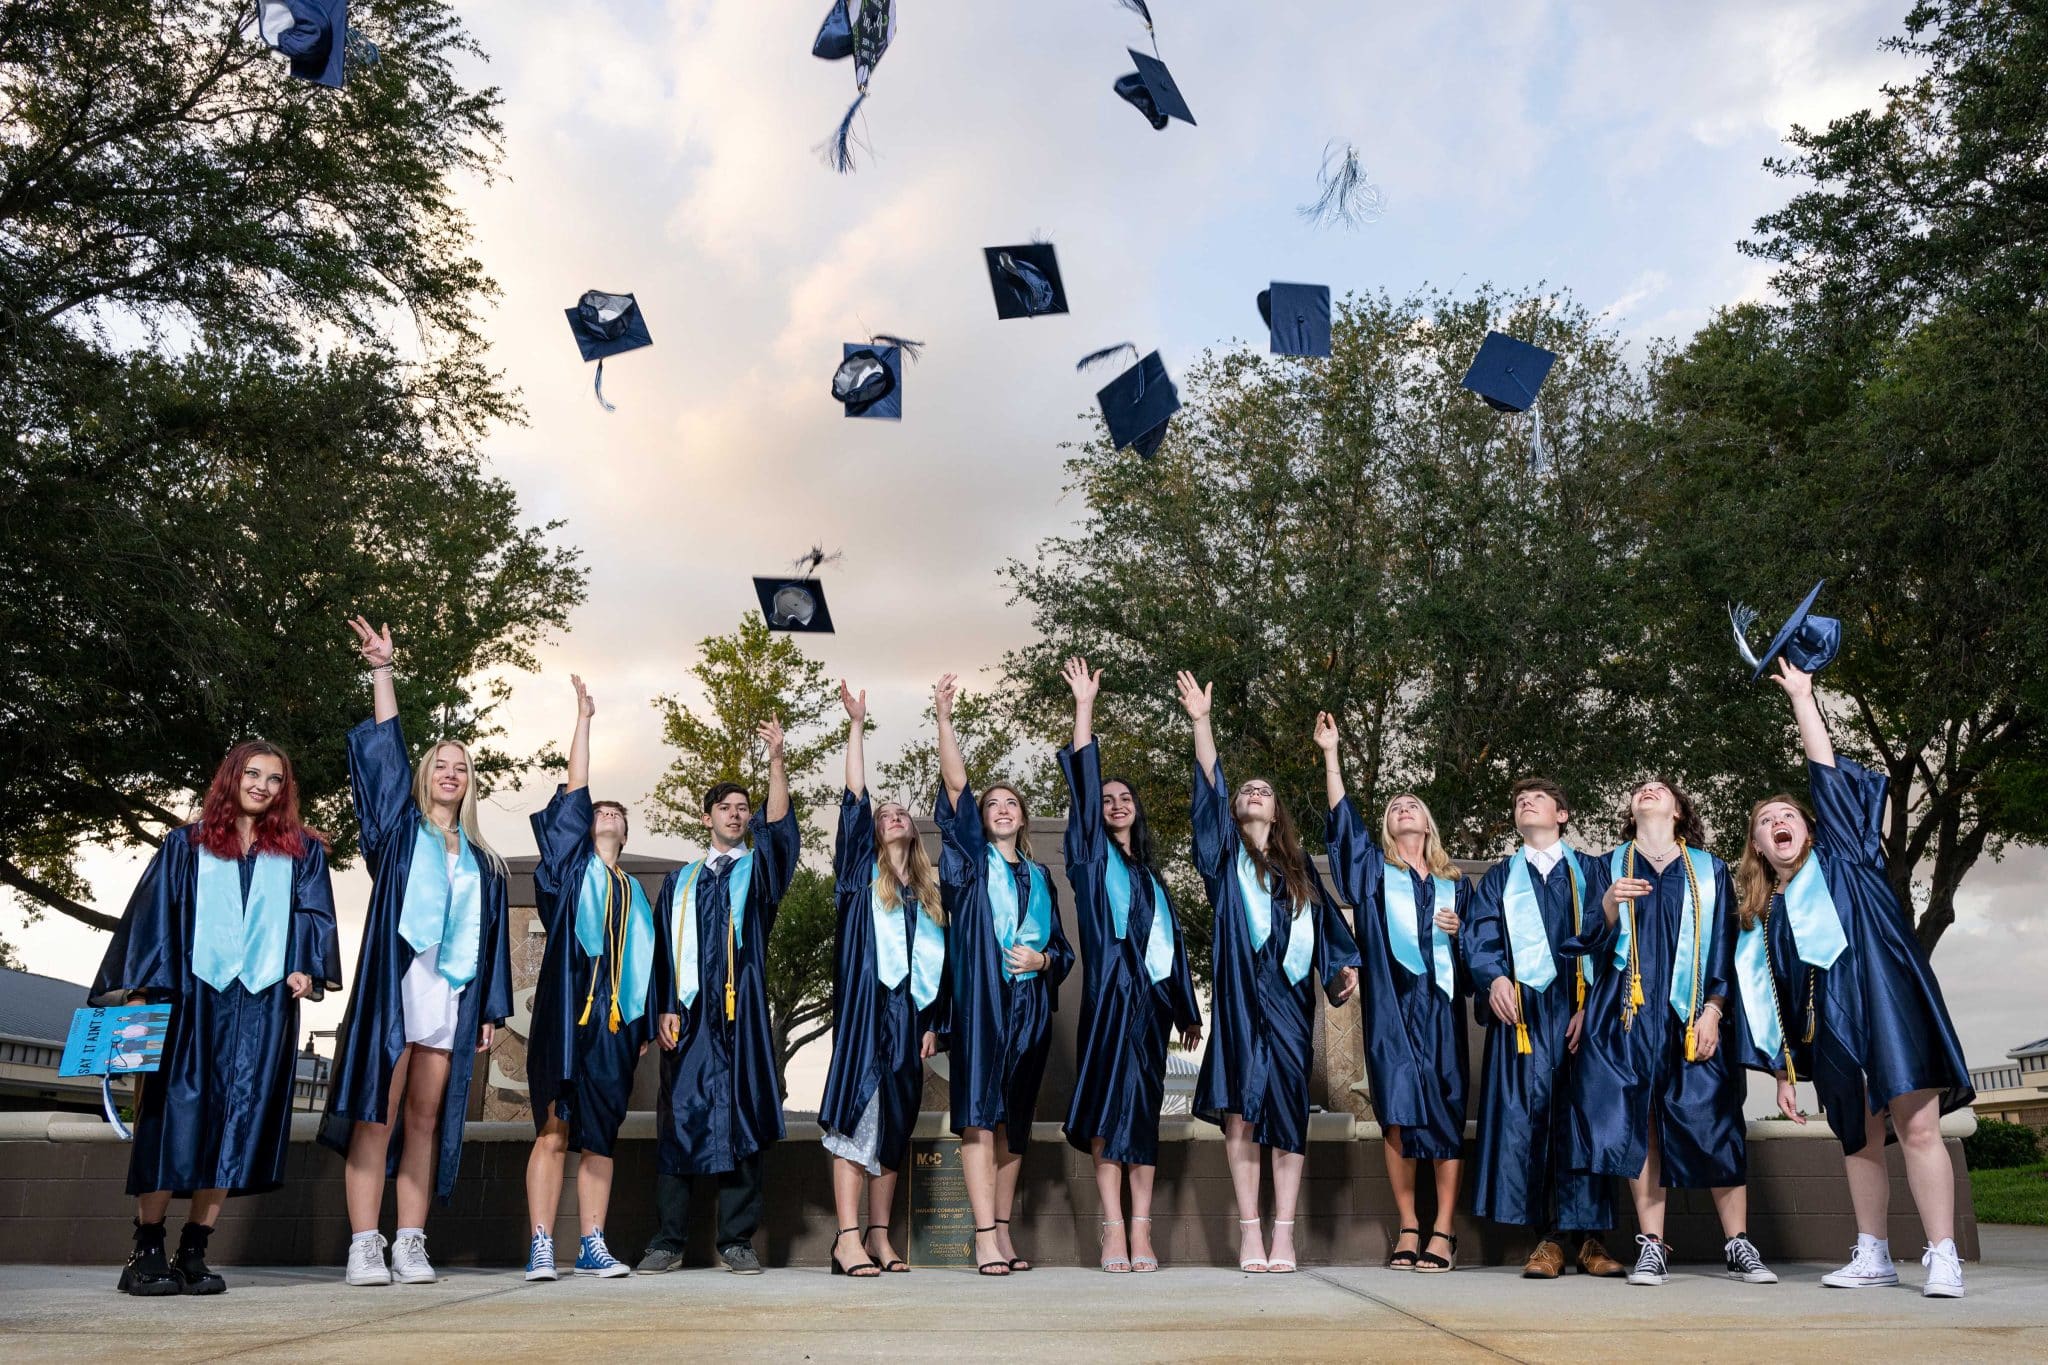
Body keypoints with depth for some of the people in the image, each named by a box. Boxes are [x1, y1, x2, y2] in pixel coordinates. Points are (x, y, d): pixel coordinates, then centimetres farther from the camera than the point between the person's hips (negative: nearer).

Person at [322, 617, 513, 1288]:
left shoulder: (481, 860, 20)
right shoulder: (399, 828, 13)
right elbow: (383, 751, 3)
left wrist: (491, 1009, 10)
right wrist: (382, 671, -5)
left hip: (450, 992, 3)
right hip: (394, 983, -3)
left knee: (426, 1119, 3)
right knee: (375, 1114, -7)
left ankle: (410, 1245, 5)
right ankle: (363, 1248, -6)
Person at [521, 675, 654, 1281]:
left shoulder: (636, 892, 21)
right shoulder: (570, 866, 11)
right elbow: (574, 790, 4)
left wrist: (645, 1024, 11)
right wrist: (583, 718, 4)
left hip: (616, 1019, 4)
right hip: (567, 1010, -3)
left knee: (599, 1136, 5)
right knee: (554, 1129, -7)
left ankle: (592, 1246, 8)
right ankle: (541, 1248, -3)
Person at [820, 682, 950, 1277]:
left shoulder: (930, 890, 18)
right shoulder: (862, 871, 8)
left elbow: (941, 960, 16)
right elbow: (854, 800, -2)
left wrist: (934, 1023, 7)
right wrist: (856, 725, -7)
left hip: (910, 1012, 4)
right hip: (864, 1005, -4)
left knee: (894, 1123, 6)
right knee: (856, 1113, -10)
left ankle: (879, 1235, 12)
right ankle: (849, 1238, -11)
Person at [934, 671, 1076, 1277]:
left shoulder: (1039, 878, 19)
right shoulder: (972, 859, 9)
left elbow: (1062, 947, 18)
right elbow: (955, 786, -4)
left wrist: (1041, 959, -5)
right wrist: (944, 718, -14)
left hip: (1029, 1005, 4)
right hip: (980, 1001, -4)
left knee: (1014, 1120, 6)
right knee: (980, 1116, -10)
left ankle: (1003, 1233, 12)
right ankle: (985, 1237, -11)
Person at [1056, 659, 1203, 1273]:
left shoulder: (1151, 874, 22)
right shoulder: (1092, 858, 9)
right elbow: (1083, 781, -1)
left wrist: (1188, 1009, 18)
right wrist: (1085, 705, -5)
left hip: (1152, 995, 4)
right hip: (1112, 992, -4)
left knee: (1144, 1108, 2)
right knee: (1109, 1104, -8)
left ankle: (1141, 1232, 3)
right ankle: (1114, 1230, -7)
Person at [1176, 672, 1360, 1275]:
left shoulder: (1298, 865, 18)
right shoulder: (1226, 854, 11)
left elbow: (1325, 920, 11)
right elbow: (1210, 786, 0)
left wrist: (1342, 967, -6)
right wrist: (1201, 721, -9)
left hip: (1290, 998, 2)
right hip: (1240, 997, -1)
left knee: (1287, 1113, 0)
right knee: (1239, 1111, -4)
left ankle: (1283, 1234, 4)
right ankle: (1249, 1231, 2)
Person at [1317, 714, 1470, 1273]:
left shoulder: (1456, 883, 18)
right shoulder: (1375, 869, 14)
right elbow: (1342, 819, 1)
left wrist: (1460, 931, -2)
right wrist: (1330, 752, -5)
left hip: (1440, 1004, 1)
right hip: (1391, 1004, -1)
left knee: (1445, 1110, -4)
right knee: (1398, 1113, -4)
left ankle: (1443, 1230, 2)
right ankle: (1407, 1229, 4)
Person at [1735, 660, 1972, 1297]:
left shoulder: (1841, 856, 9)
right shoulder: (1765, 915, 16)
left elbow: (1826, 767, 2)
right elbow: (1775, 998, 15)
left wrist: (1801, 694, 3)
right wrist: (1784, 1072, 11)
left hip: (1888, 1004, -4)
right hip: (1827, 1027, 4)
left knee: (1917, 1130, -9)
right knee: (1859, 1140, 7)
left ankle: (1942, 1256, -5)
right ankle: (1873, 1256, 15)